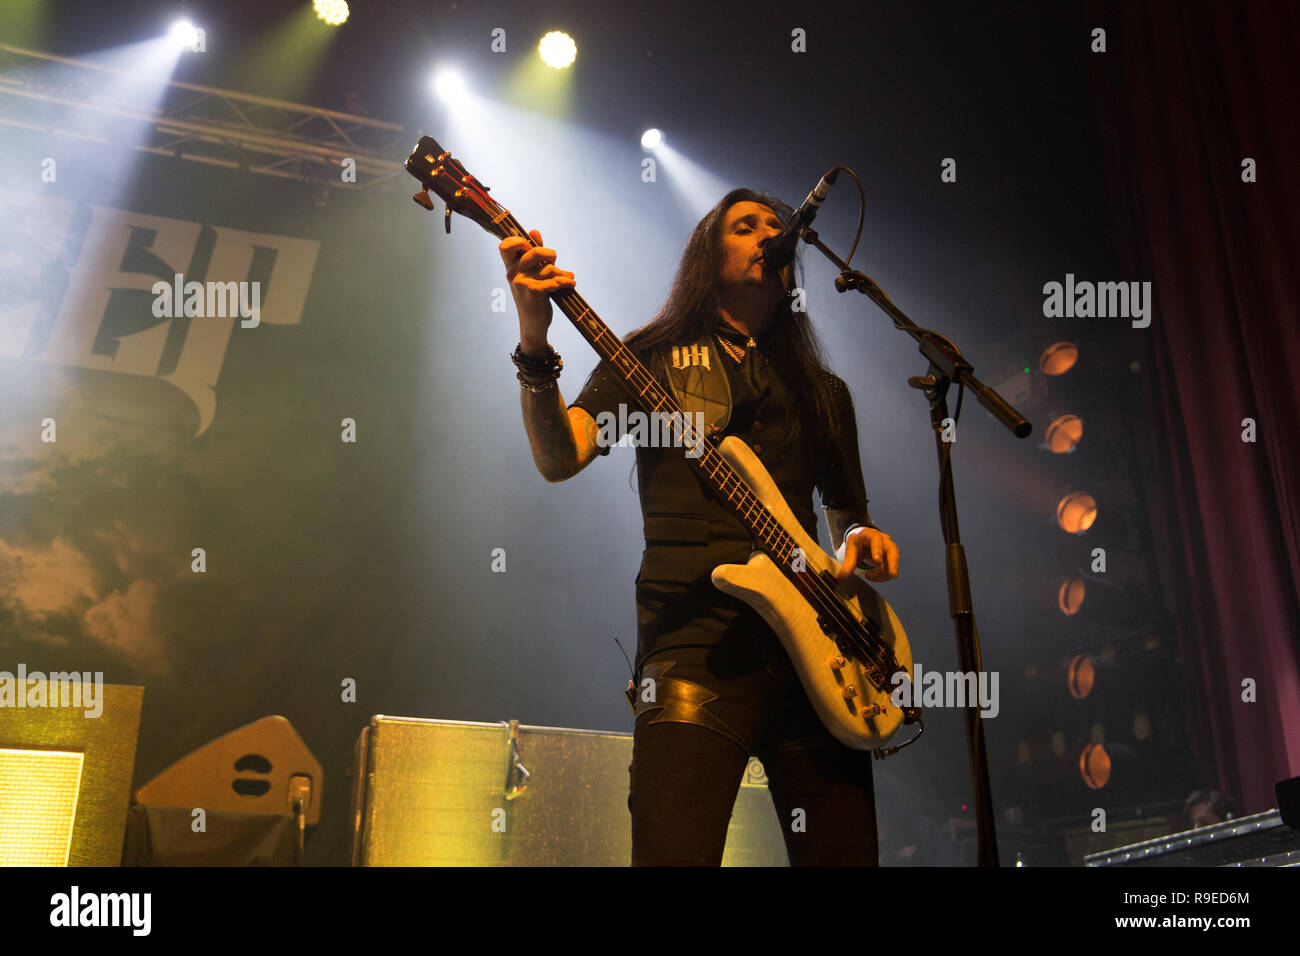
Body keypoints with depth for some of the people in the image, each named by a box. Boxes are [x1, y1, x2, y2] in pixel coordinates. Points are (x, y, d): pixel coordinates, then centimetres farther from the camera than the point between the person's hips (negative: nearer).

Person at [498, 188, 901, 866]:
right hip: (695, 647, -4)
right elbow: (558, 458, -4)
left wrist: (863, 539, 5)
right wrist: (535, 342, -20)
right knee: (674, 856, -16)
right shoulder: (653, 357, 12)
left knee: (844, 854, 0)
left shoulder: (823, 391, 24)